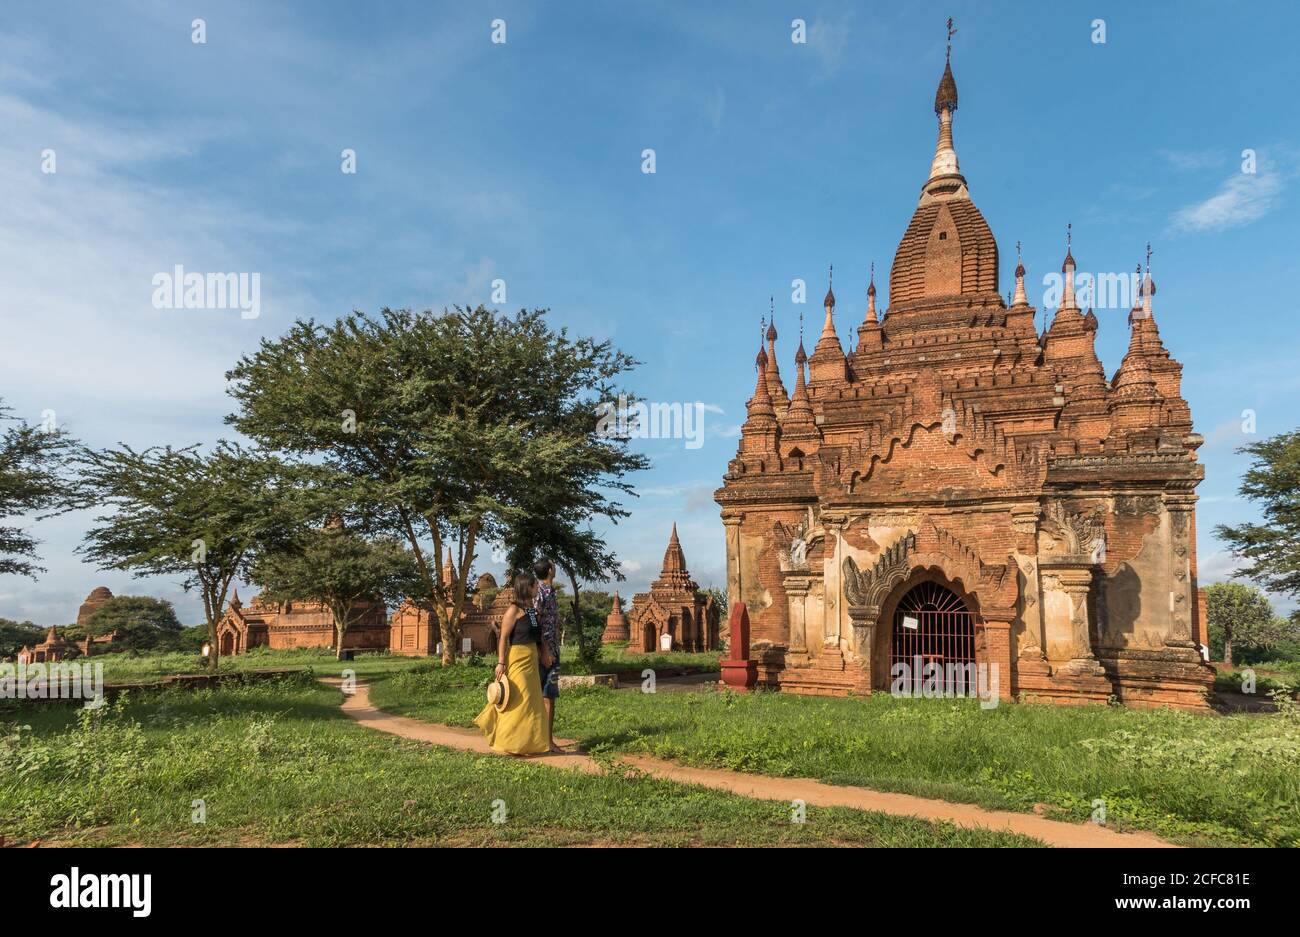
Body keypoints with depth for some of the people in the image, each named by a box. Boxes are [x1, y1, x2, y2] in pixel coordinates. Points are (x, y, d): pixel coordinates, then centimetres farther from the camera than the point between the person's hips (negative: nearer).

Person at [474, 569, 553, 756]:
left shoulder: (532, 609, 12)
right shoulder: (514, 610, -12)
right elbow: (503, 638, -14)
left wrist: (544, 649, 1)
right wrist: (501, 663, -17)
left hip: (532, 659, 9)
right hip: (518, 658, -9)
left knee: (532, 701, 13)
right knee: (518, 701, -6)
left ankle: (528, 743, 24)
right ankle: (509, 744, 5)